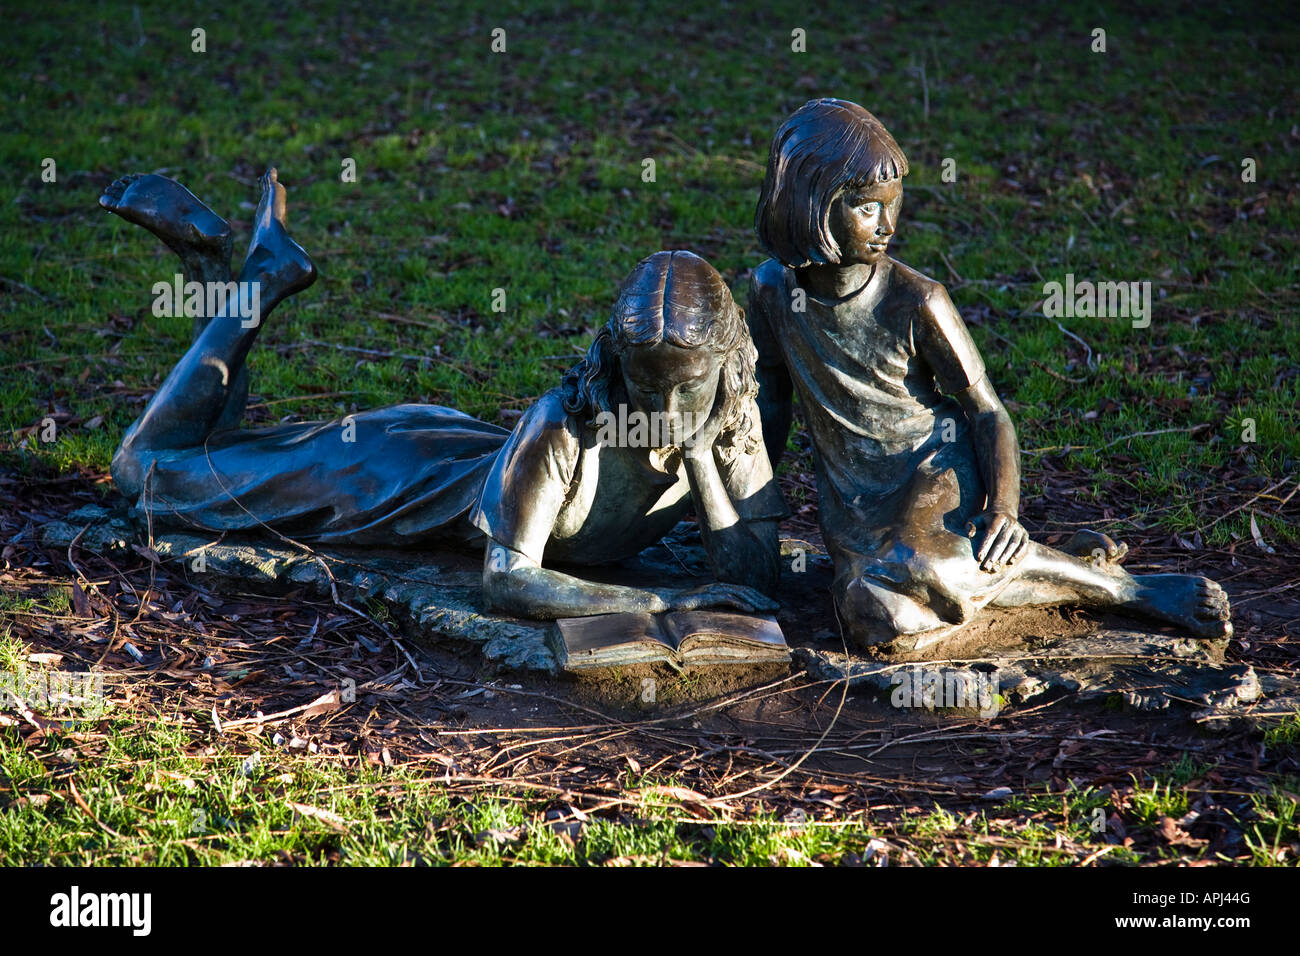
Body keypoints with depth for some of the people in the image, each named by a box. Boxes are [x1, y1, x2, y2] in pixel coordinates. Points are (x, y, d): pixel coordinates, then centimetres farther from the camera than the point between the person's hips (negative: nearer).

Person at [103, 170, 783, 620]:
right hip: (406, 475, -6)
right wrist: (665, 600, -48)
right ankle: (262, 281, 15)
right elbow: (506, 584, -42)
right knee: (150, 466, 6)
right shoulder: (564, 422, -41)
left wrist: (700, 458, -36)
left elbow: (755, 580, -23)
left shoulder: (733, 422, -23)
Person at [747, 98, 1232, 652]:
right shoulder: (772, 289, -3)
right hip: (851, 502, 3)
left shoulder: (916, 302, -13)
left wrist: (1003, 508, -21)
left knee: (920, 569, -37)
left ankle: (1118, 584, -12)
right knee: (881, 624, -27)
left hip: (936, 470, -3)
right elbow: (771, 404, 11)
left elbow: (986, 411, -6)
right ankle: (1072, 561, -5)